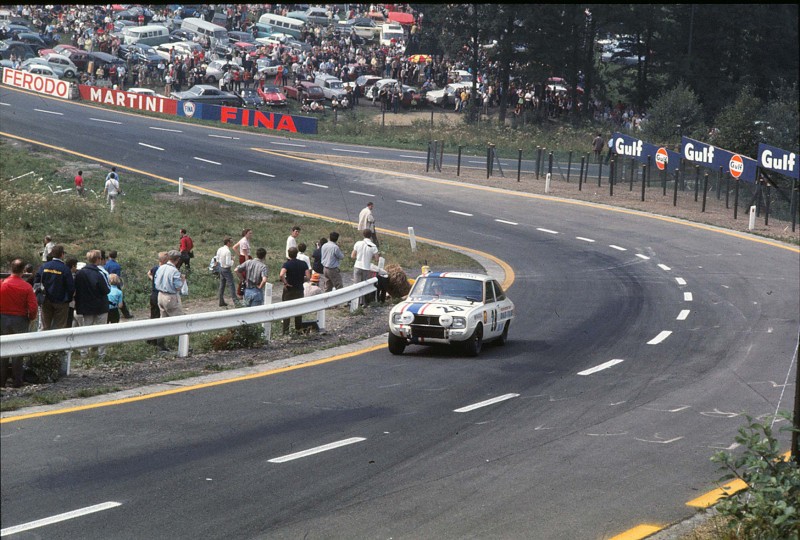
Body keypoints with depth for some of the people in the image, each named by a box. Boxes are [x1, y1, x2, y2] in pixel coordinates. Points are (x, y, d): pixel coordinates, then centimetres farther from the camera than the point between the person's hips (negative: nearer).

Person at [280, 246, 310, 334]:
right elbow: (308, 276, -8)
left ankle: (286, 331, 0)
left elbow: (281, 275, -31)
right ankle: (298, 328, 24)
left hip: (289, 290, -3)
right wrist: (301, 280, 8)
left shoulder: (287, 264, -13)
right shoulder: (303, 264, -2)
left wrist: (285, 282, -17)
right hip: (299, 289, 3)